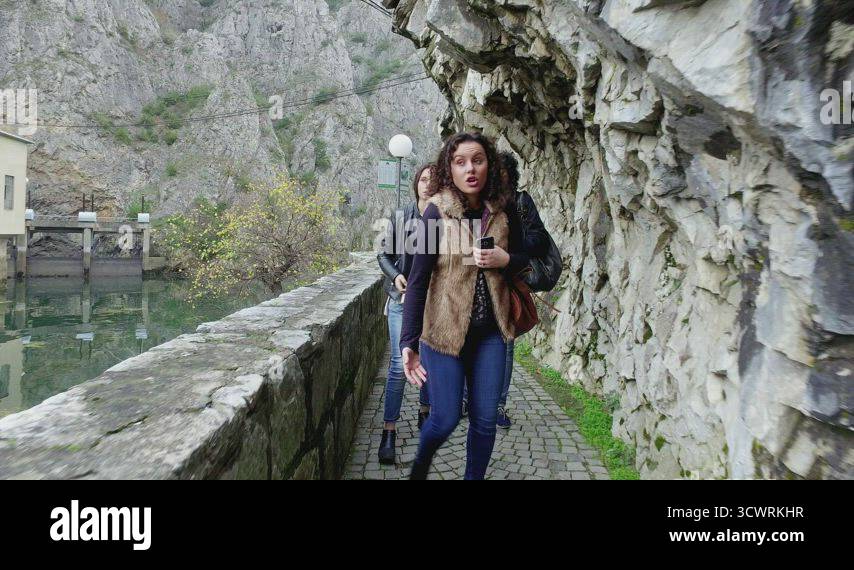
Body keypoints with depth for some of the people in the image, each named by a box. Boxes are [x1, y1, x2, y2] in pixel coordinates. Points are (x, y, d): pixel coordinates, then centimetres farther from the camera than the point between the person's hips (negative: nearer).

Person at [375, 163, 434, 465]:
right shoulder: (401, 217, 0)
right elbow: (384, 255, 7)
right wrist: (395, 276, -10)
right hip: (403, 299, -1)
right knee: (399, 365, -6)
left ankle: (424, 412, 36)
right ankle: (389, 431, 3)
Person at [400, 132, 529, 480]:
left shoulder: (504, 209, -2)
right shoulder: (438, 210, -12)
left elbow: (522, 260, 11)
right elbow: (417, 280, -14)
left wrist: (504, 260, -14)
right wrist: (409, 342, -20)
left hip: (490, 331, 3)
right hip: (445, 328, -3)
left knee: (485, 420, 8)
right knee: (446, 419, 4)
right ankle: (420, 464, 37)